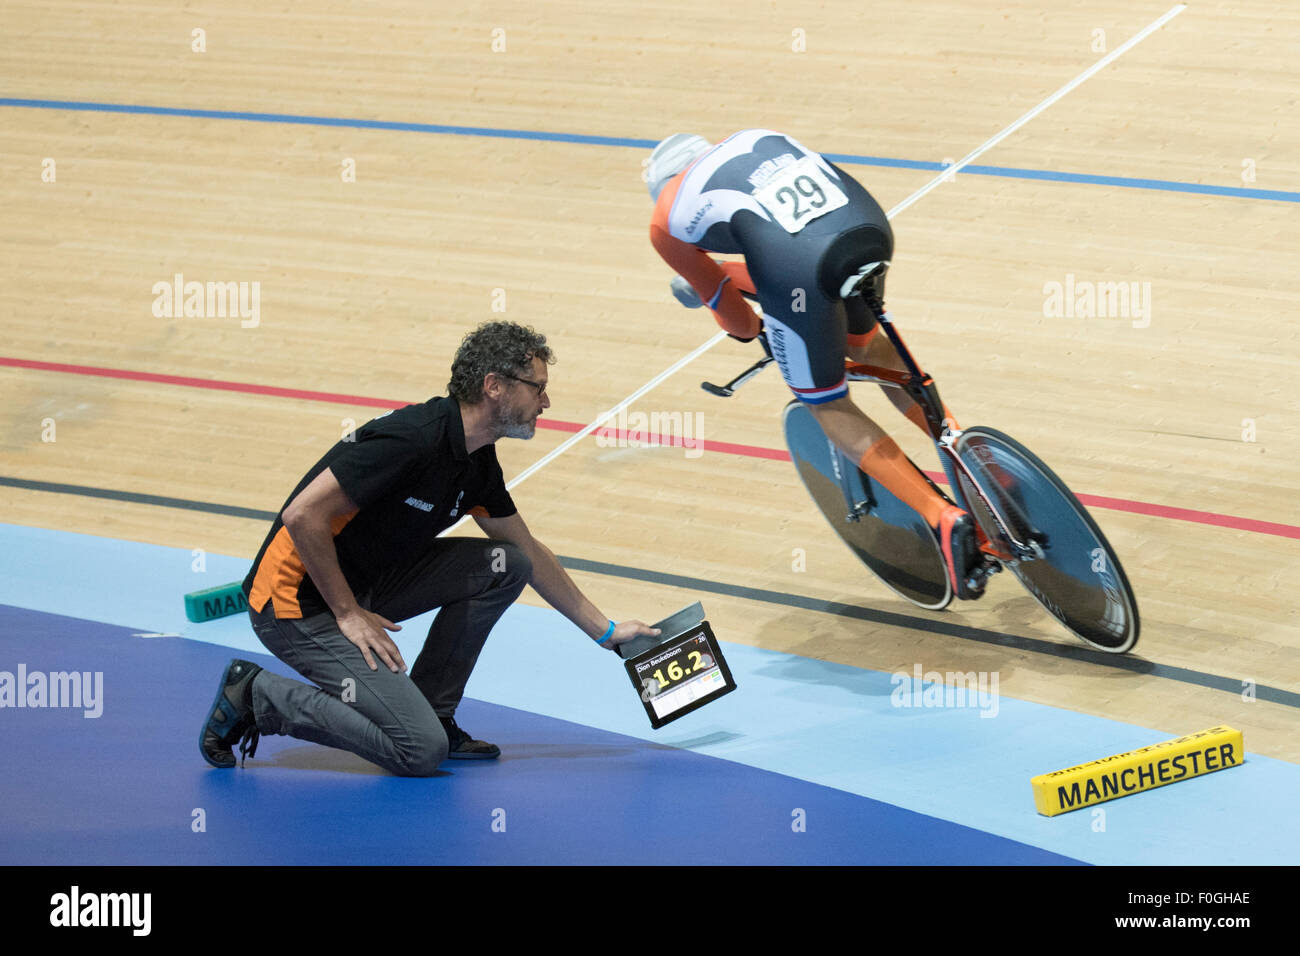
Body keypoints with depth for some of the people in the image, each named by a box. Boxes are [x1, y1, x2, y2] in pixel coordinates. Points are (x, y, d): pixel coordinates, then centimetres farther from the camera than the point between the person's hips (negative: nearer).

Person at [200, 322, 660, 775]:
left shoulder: (477, 463, 5)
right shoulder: (413, 439, -24)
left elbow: (530, 553, 21)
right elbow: (303, 516, -25)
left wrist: (605, 631, 24)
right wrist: (348, 614, -19)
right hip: (299, 603, -9)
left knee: (505, 564, 1)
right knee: (421, 751, -17)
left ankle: (431, 713, 8)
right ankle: (259, 695, -4)